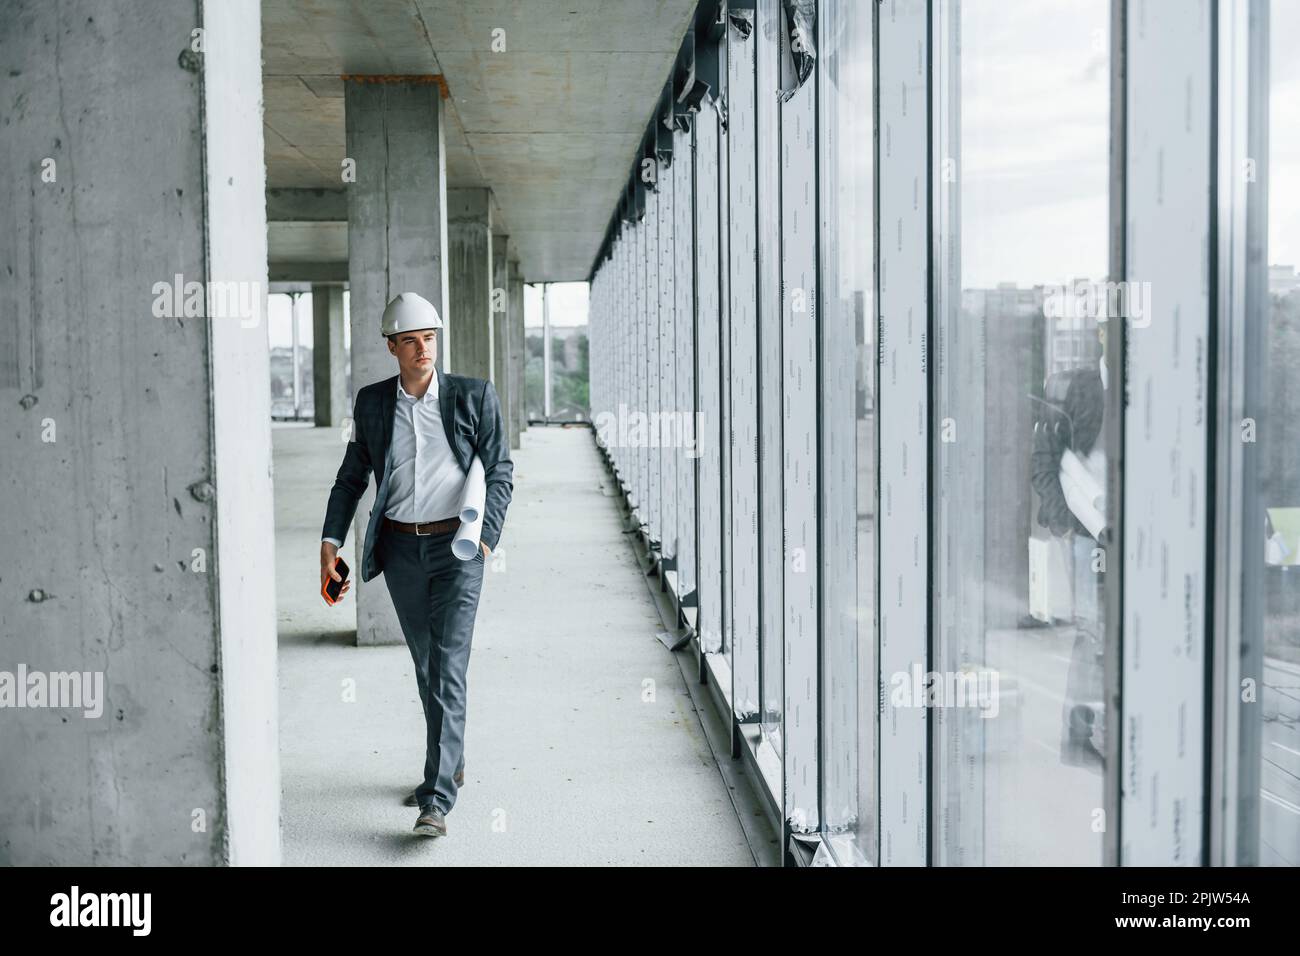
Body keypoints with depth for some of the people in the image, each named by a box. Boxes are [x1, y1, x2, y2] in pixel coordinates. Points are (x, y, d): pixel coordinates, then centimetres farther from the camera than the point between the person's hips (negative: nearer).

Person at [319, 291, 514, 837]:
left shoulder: (474, 396, -3)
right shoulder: (372, 402, 4)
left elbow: (500, 472, 0)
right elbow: (352, 476, 11)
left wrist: (485, 537, -10)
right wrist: (330, 541, 2)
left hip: (456, 546, -3)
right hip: (400, 548, 4)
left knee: (447, 668, -11)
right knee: (425, 666, 15)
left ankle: (437, 800, -9)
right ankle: (450, 765, 34)